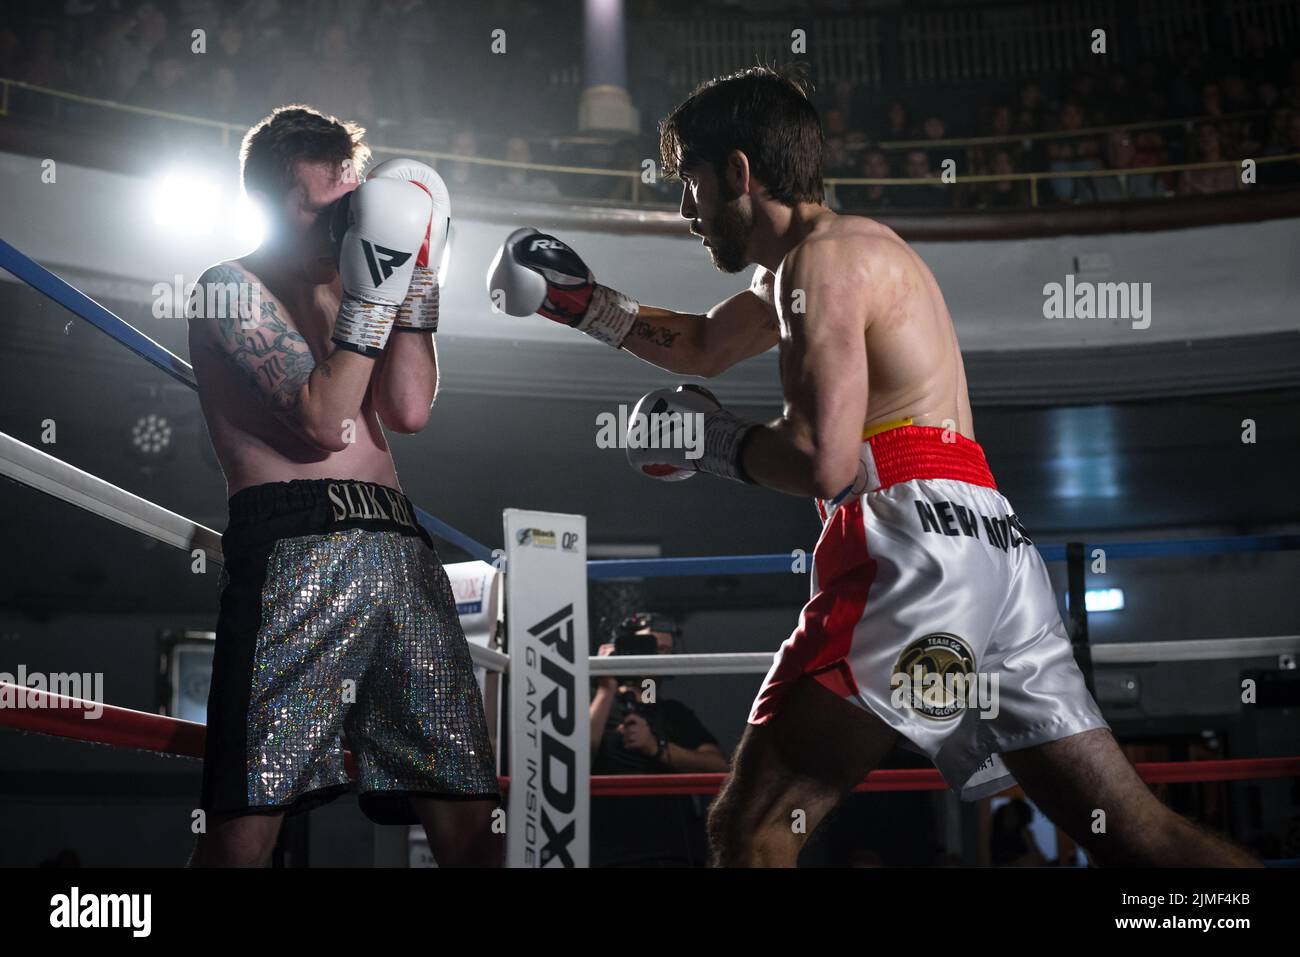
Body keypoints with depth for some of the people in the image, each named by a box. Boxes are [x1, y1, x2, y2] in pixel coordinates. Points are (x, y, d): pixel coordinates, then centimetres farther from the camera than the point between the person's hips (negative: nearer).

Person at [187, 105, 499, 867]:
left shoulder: (348, 289, 26)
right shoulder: (233, 287, 5)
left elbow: (410, 412, 10)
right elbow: (324, 421, -7)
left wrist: (418, 279, 11)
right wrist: (373, 290, -8)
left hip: (399, 546, 7)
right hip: (296, 546, -7)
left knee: (466, 807, 2)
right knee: (251, 815, -11)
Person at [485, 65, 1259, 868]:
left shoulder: (823, 258, -3)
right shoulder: (824, 259, 28)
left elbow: (822, 463, -16)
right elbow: (702, 347, 44)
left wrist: (710, 440, 2)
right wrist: (583, 303, 40)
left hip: (917, 547, -10)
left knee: (749, 833, -8)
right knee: (1135, 833, 5)